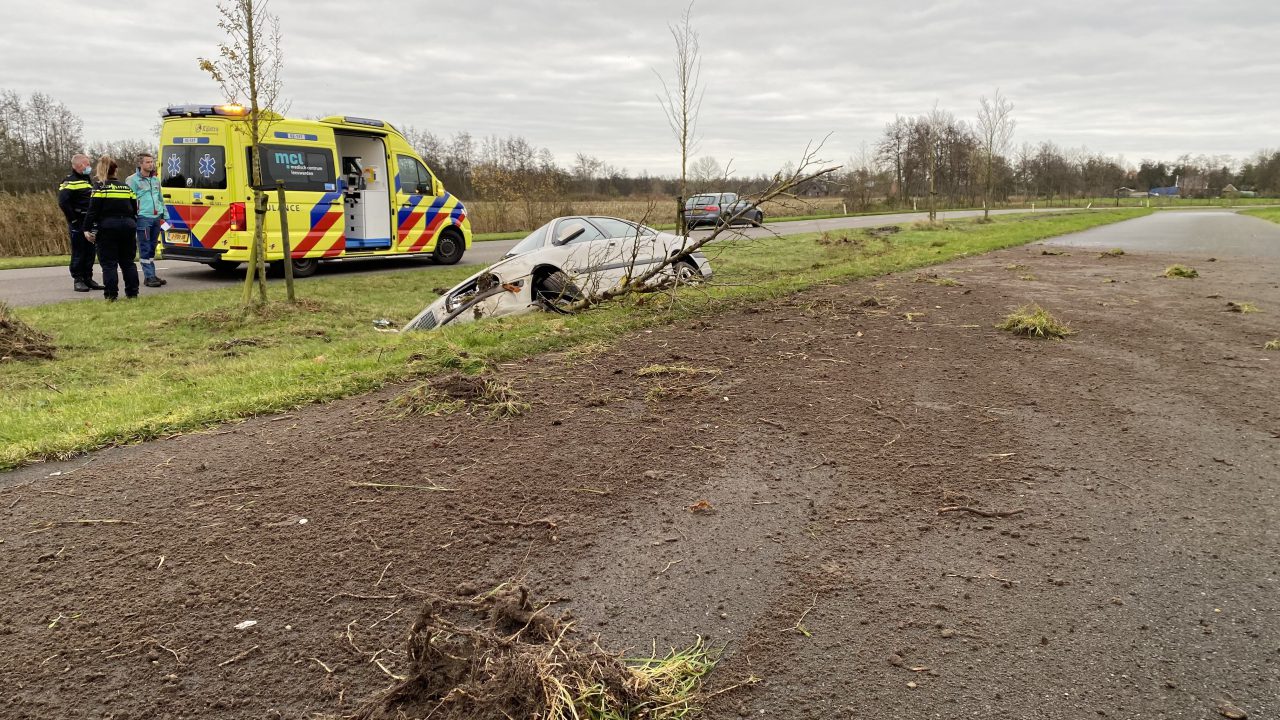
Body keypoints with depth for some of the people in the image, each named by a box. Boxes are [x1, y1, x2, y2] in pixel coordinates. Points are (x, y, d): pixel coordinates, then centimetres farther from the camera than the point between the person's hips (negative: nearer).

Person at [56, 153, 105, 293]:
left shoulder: (89, 180, 17)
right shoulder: (70, 182, -9)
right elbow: (63, 202, -20)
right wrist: (73, 219, -17)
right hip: (78, 225, -7)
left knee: (91, 252, 10)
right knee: (78, 253, -2)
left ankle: (88, 279, 18)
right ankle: (78, 280, 3)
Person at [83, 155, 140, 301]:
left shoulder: (100, 188, -4)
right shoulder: (126, 188, 12)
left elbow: (93, 211, -9)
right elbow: (134, 210, 14)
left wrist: (87, 229, -5)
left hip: (107, 229, -5)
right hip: (128, 226, 5)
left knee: (109, 264, -1)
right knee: (128, 262, 13)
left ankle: (111, 295, -4)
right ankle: (132, 293, 12)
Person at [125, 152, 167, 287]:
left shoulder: (156, 180, 17)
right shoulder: (133, 180, -4)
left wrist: (165, 215, 20)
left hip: (156, 217, 6)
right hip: (143, 218, -6)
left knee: (152, 248, 12)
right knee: (145, 249, -5)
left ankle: (151, 275, 18)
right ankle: (149, 277, -4)